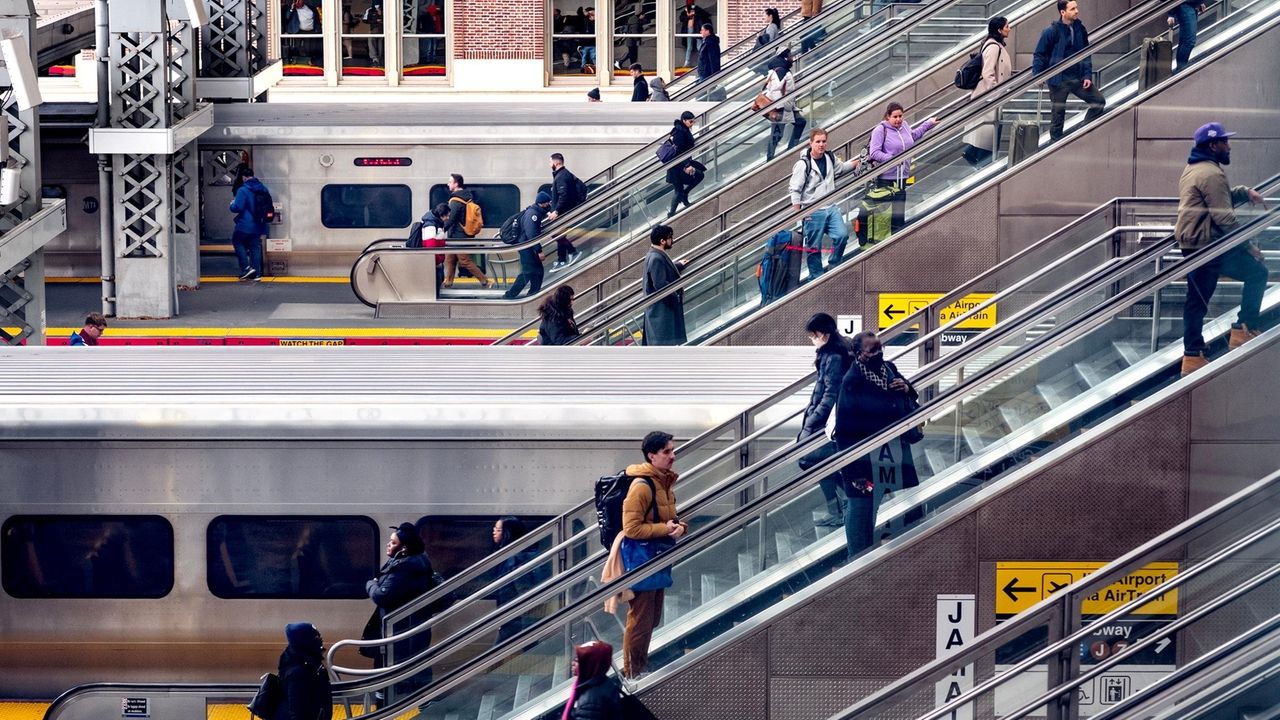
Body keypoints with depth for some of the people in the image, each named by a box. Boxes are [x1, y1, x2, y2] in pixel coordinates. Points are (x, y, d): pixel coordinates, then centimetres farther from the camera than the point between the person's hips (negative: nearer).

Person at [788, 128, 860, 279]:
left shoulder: (830, 158, 6)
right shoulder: (803, 164, -13)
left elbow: (841, 167, 29)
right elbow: (795, 190, -11)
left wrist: (858, 162, 15)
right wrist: (797, 214, -14)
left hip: (831, 208, 5)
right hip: (813, 212, -5)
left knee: (842, 235, -11)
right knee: (814, 247, 1)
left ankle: (833, 266, 9)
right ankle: (816, 277, 14)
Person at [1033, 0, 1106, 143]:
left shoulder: (1080, 29, 3)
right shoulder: (1052, 31, -12)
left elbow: (1086, 54, 10)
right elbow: (1039, 55, -7)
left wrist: (1087, 75, 1)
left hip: (1078, 78, 5)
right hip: (1059, 80, -5)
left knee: (1099, 101, -1)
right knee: (1057, 116, 3)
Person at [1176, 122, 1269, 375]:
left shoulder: (1192, 169, 15)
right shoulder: (1212, 174, -17)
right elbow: (1224, 218, -21)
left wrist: (1245, 193, 10)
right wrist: (1249, 246, -15)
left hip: (1190, 245, 10)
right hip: (1209, 245, -10)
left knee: (1197, 300, 12)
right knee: (1257, 272, 3)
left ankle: (1192, 356, 13)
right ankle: (1243, 330, 4)